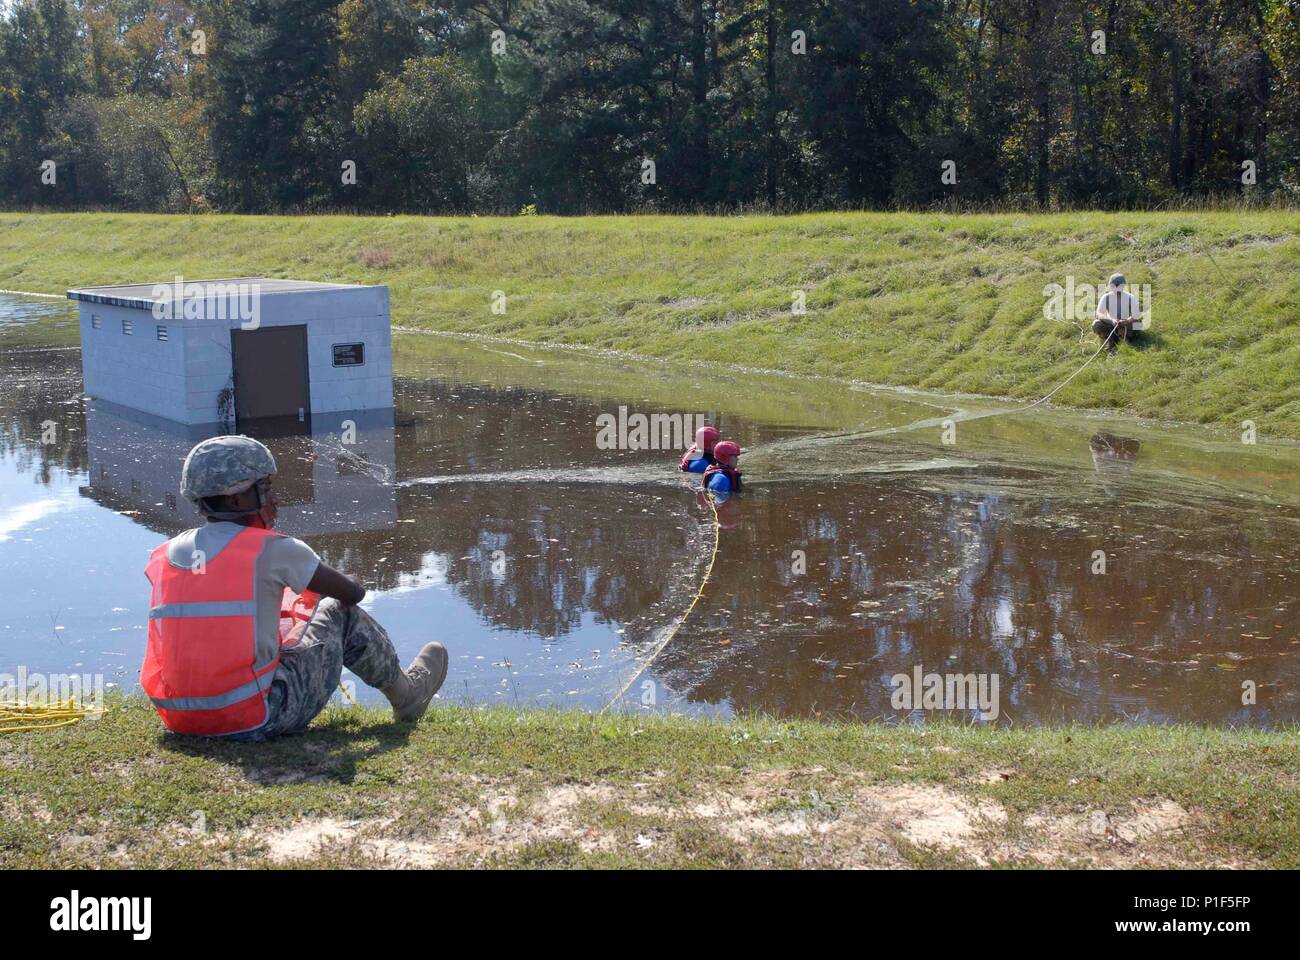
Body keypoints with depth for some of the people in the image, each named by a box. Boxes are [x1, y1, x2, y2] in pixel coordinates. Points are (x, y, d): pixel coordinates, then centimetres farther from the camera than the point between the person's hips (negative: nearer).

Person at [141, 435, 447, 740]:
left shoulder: (165, 555, 5)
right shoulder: (272, 549, -9)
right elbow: (353, 593, 2)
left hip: (183, 721, 6)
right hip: (258, 720, -5)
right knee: (341, 614, 12)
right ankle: (406, 695, 34)